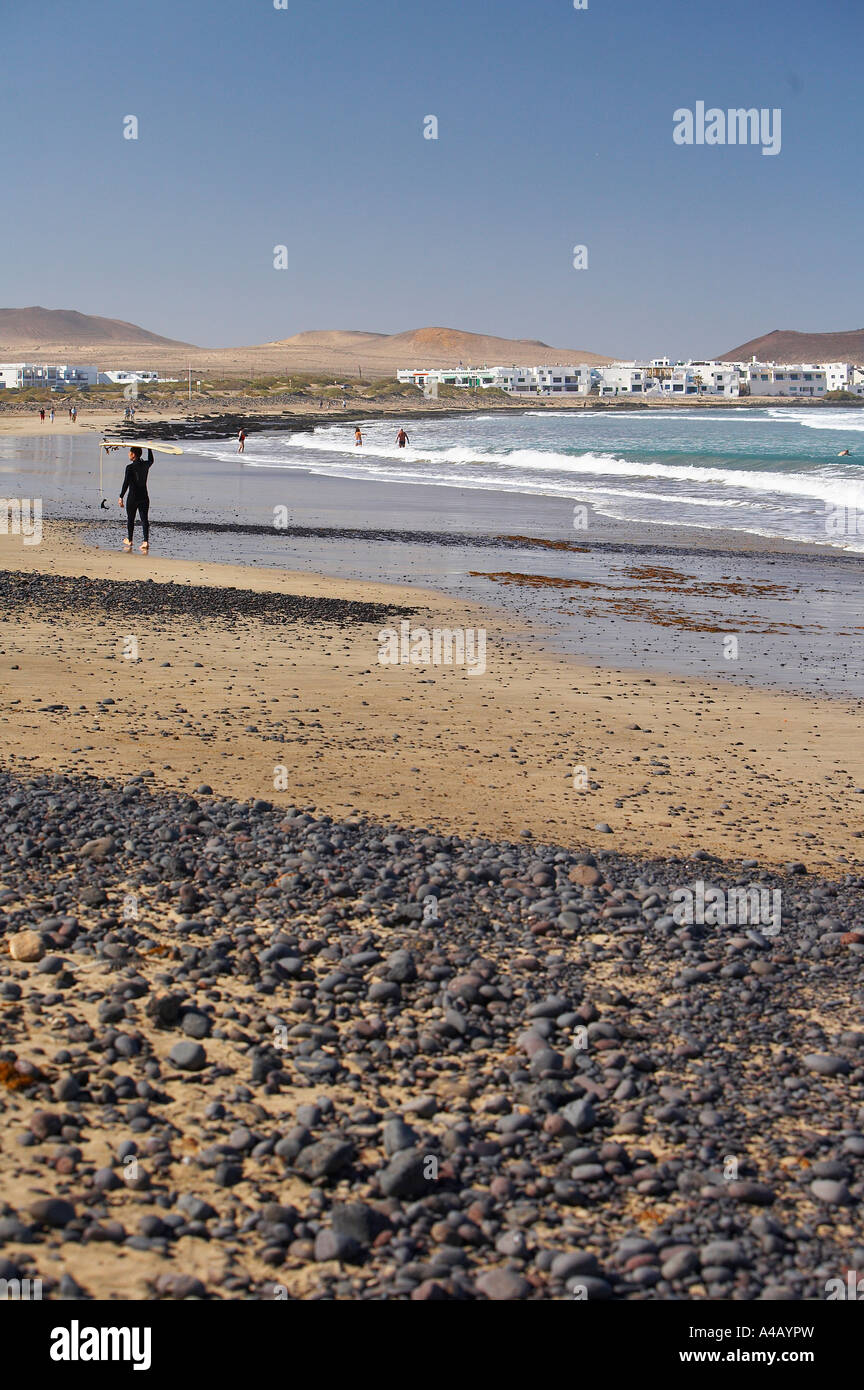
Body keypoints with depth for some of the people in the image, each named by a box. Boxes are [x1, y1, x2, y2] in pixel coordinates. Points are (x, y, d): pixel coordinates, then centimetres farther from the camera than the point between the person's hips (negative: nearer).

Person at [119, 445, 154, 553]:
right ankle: (146, 541, -8)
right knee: (144, 519, 1)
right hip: (144, 497, 4)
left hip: (133, 497, -4)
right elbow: (151, 460, 27)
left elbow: (126, 483, -16)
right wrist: (149, 449, 39)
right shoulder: (145, 465, 2)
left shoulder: (130, 467, -14)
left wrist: (121, 497, -11)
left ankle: (129, 540, 24)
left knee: (130, 519, 12)